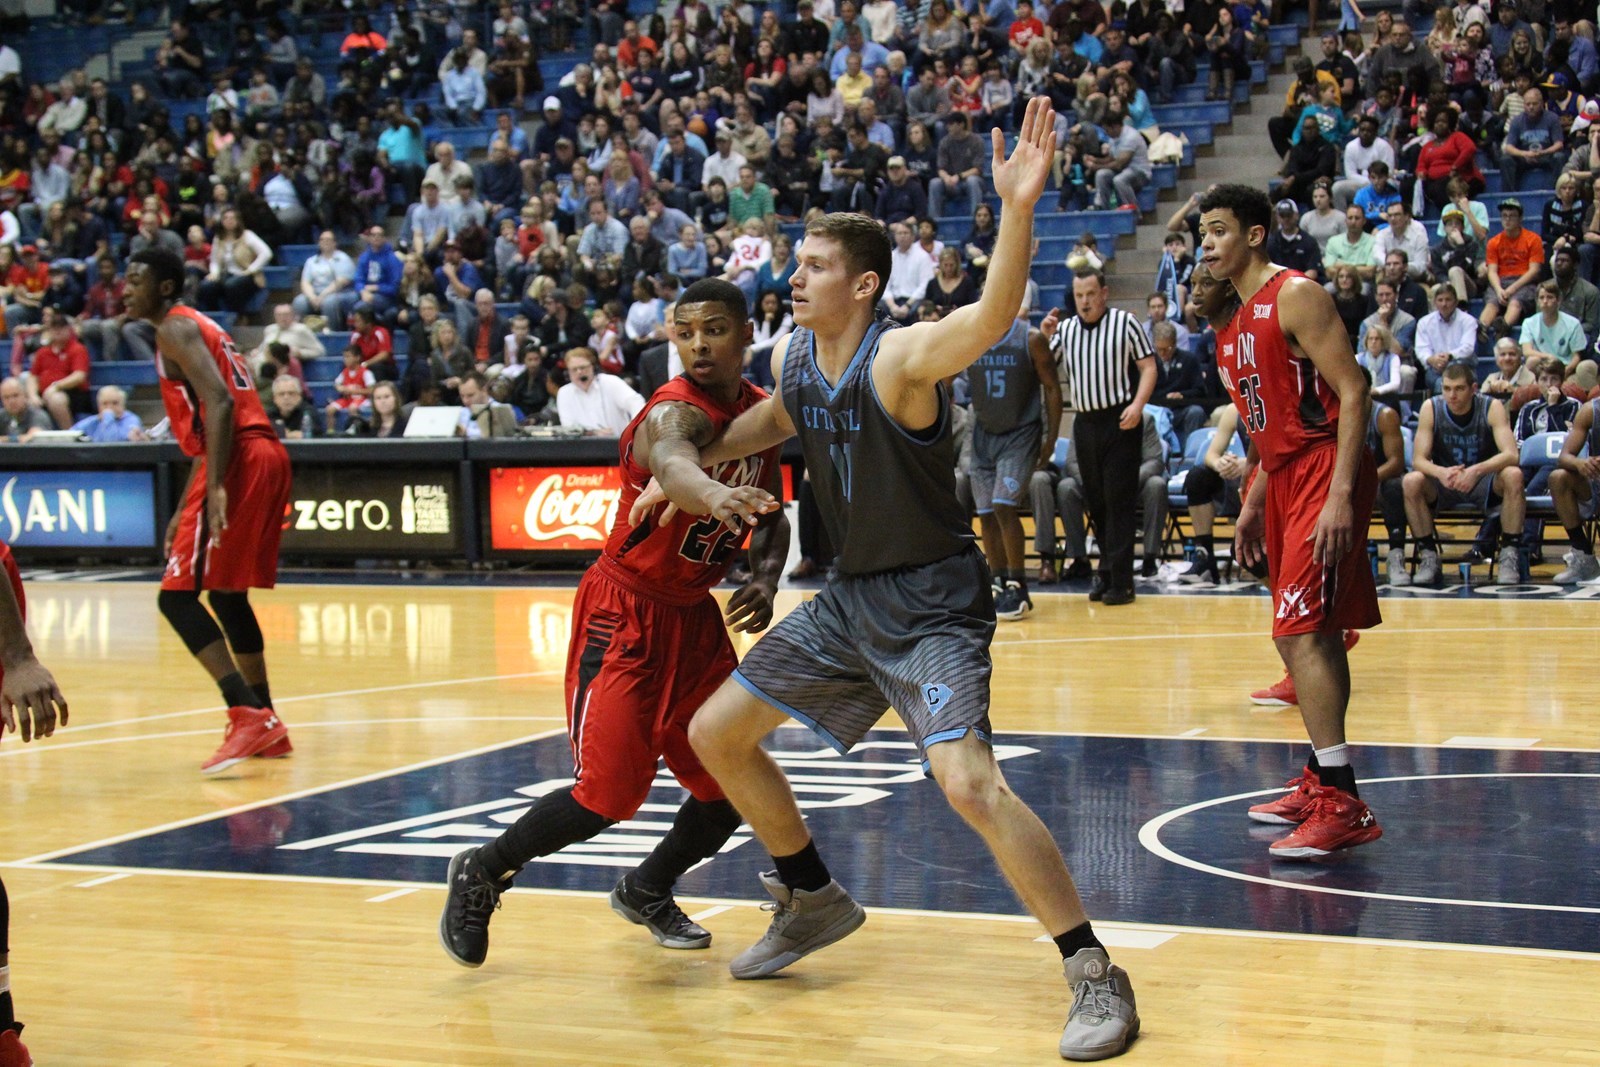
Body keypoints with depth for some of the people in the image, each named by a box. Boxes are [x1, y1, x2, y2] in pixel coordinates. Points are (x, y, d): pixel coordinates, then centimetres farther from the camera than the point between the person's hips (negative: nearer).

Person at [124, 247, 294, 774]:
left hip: (240, 462, -10)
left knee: (177, 596, -10)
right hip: (266, 457, 10)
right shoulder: (199, 327, 26)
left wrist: (215, 488, -26)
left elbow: (219, 403, -19)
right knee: (226, 594, 20)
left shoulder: (176, 330, -4)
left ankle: (249, 716, -21)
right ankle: (266, 728, 23)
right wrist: (186, 510, 29)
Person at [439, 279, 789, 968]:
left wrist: (765, 577, -7)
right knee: (609, 793, -14)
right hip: (625, 615, -7)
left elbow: (772, 515, 15)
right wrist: (718, 494, -73)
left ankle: (647, 892, 30)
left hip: (695, 614, 7)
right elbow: (673, 461, -49)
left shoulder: (759, 412, 2)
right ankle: (481, 874, 11)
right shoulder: (676, 412, -24)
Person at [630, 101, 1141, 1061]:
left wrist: (1019, 209, -57)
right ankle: (814, 899, 32)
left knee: (969, 781, -27)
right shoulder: (792, 359, 2)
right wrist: (689, 466, 16)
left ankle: (1096, 976, -15)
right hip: (852, 596, 9)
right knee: (716, 734, 13)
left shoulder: (903, 358, -22)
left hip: (933, 602, -9)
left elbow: (993, 317, -42)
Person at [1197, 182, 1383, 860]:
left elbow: (1352, 393, -18)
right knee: (1312, 633, 15)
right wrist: (1254, 501, 21)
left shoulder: (1295, 296, -12)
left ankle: (1342, 805, -19)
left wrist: (1340, 494, -25)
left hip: (1325, 475, -10)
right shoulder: (1235, 320, 16)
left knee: (1303, 632, -17)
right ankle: (1322, 781, 25)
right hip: (1285, 477, 10)